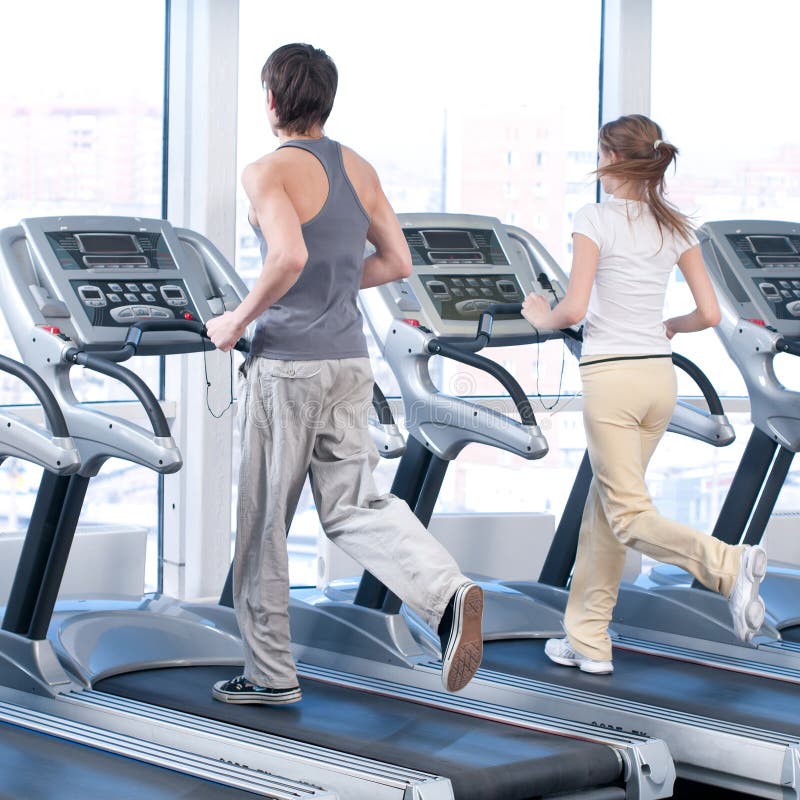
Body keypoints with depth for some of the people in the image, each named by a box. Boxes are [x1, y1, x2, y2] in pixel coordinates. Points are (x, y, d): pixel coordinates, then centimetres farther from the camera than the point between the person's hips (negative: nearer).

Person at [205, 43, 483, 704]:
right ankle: (447, 595, -16)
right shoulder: (360, 169, 9)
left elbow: (290, 257, -28)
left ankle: (270, 673, 16)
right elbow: (398, 262, 13)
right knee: (352, 506, 9)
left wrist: (240, 319, -14)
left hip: (287, 364, -6)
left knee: (262, 522, 7)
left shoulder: (269, 172, -12)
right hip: (350, 361, 6)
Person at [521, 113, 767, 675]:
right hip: (660, 375, 7)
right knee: (604, 507, 16)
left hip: (610, 376, -7)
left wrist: (540, 316, 6)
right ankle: (588, 640, 20)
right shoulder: (676, 227, 8)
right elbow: (710, 315, 6)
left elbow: (573, 310, -15)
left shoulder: (597, 219, -9)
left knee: (627, 515, -3)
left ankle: (727, 563, -26)